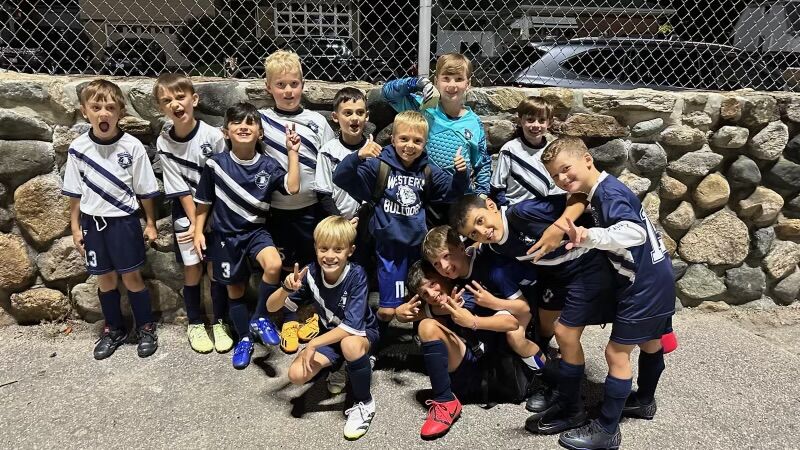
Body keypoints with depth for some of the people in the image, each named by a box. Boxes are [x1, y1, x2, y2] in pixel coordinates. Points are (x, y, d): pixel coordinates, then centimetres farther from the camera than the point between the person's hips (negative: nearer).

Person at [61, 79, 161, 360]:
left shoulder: (132, 147, -12)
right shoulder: (78, 148, -5)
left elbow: (146, 191, -5)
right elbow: (75, 193, 4)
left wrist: (150, 223, -1)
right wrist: (75, 227, 6)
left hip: (124, 221, -3)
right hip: (93, 223, 3)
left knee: (131, 277, 6)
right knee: (105, 279, 14)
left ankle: (146, 327, 24)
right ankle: (114, 329, 32)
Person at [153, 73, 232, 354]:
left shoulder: (213, 136, -15)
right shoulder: (163, 143, -10)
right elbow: (181, 190, -9)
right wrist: (195, 223, -13)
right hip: (186, 212, 1)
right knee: (192, 270, 8)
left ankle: (219, 323, 23)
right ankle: (195, 324, 26)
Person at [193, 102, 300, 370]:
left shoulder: (268, 165, -6)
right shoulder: (216, 163, -9)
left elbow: (293, 188, -18)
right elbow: (204, 201, 2)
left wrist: (292, 153, -16)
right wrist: (198, 231, 0)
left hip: (256, 231, 0)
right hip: (225, 234, 0)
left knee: (274, 265, -30)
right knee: (235, 289, 9)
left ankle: (259, 319, -5)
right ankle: (244, 338, 33)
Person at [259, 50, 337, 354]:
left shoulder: (317, 122, -2)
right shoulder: (262, 120, -3)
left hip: (310, 207, 0)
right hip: (277, 209, 0)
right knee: (284, 267, 12)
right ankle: (288, 322, 29)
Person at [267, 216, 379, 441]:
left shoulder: (356, 275, -29)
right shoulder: (311, 273, -18)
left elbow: (352, 325, -33)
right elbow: (271, 307, -15)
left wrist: (312, 344, -31)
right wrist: (286, 288, -36)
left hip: (362, 331, -4)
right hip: (330, 334, 4)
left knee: (350, 345, -39)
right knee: (297, 375, -18)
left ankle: (364, 403, -13)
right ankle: (338, 366, 14)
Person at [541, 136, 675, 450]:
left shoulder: (608, 193, -22)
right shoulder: (602, 192, 8)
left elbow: (635, 232, -37)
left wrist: (590, 236, -45)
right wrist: (585, 241, 2)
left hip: (645, 283, -10)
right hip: (655, 278, 10)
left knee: (617, 352, -4)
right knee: (649, 342, 25)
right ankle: (644, 401, 46)